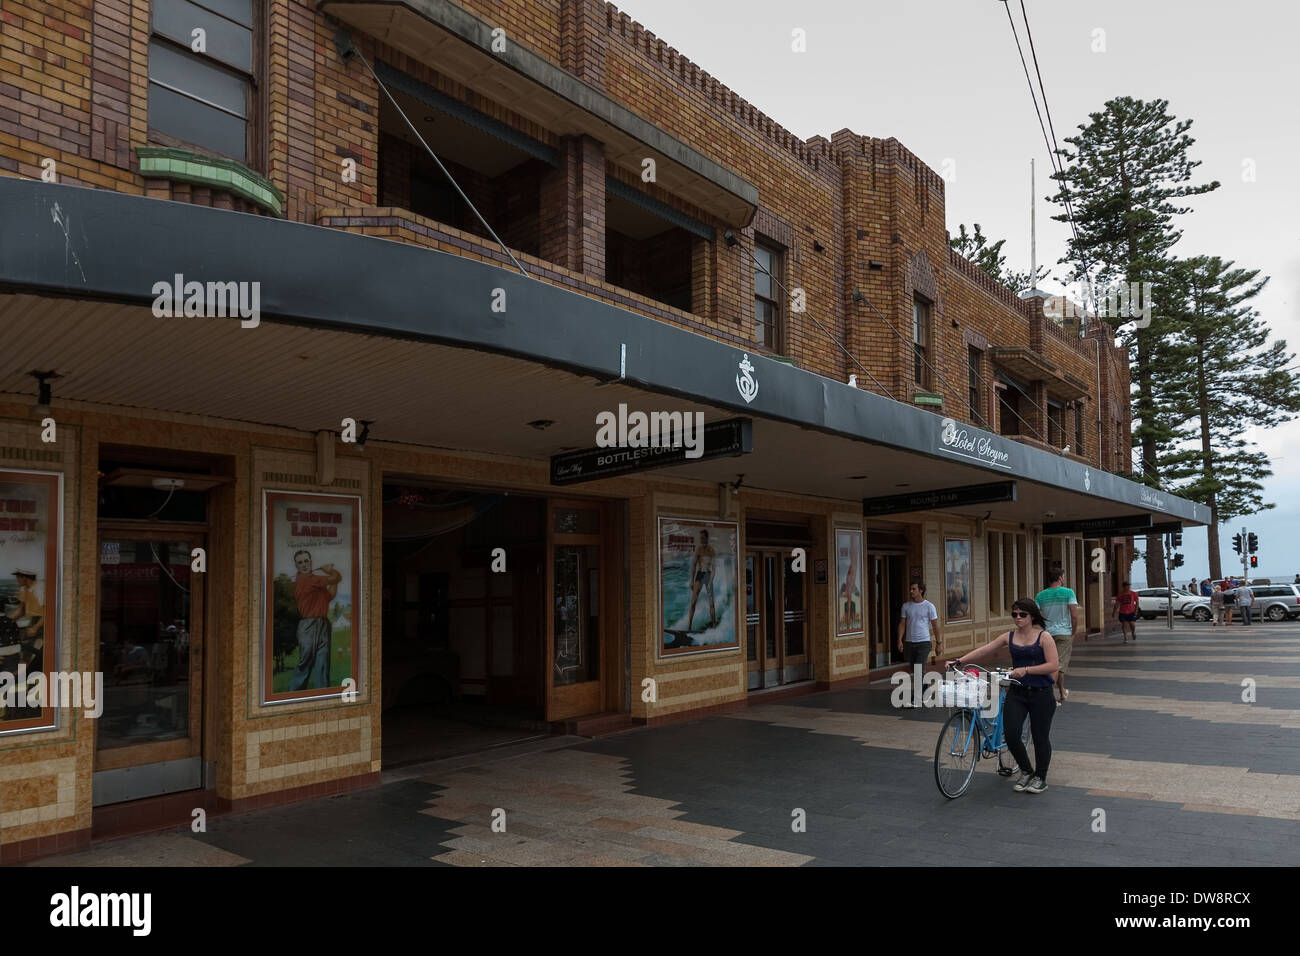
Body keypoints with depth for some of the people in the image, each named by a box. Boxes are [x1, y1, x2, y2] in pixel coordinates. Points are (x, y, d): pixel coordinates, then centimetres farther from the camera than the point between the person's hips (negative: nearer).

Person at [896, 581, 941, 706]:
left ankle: (913, 698, -14)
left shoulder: (929, 606, -3)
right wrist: (900, 640, -4)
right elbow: (902, 624, 8)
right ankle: (924, 695, 24)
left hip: (924, 642, -4)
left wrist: (939, 643, -1)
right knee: (915, 671, 10)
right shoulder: (906, 606, 7)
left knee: (919, 670, -14)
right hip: (910, 642, 5)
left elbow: (935, 626, 0)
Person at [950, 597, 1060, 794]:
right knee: (1011, 734, -6)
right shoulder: (1009, 637, 5)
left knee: (1040, 736, 5)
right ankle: (1026, 771, 19)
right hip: (1017, 692, 3)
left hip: (1040, 693, -3)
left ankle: (1040, 778, 26)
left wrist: (1026, 670, -21)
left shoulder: (1043, 637, -6)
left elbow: (1052, 665, -12)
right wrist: (959, 661, -6)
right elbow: (983, 651, 3)